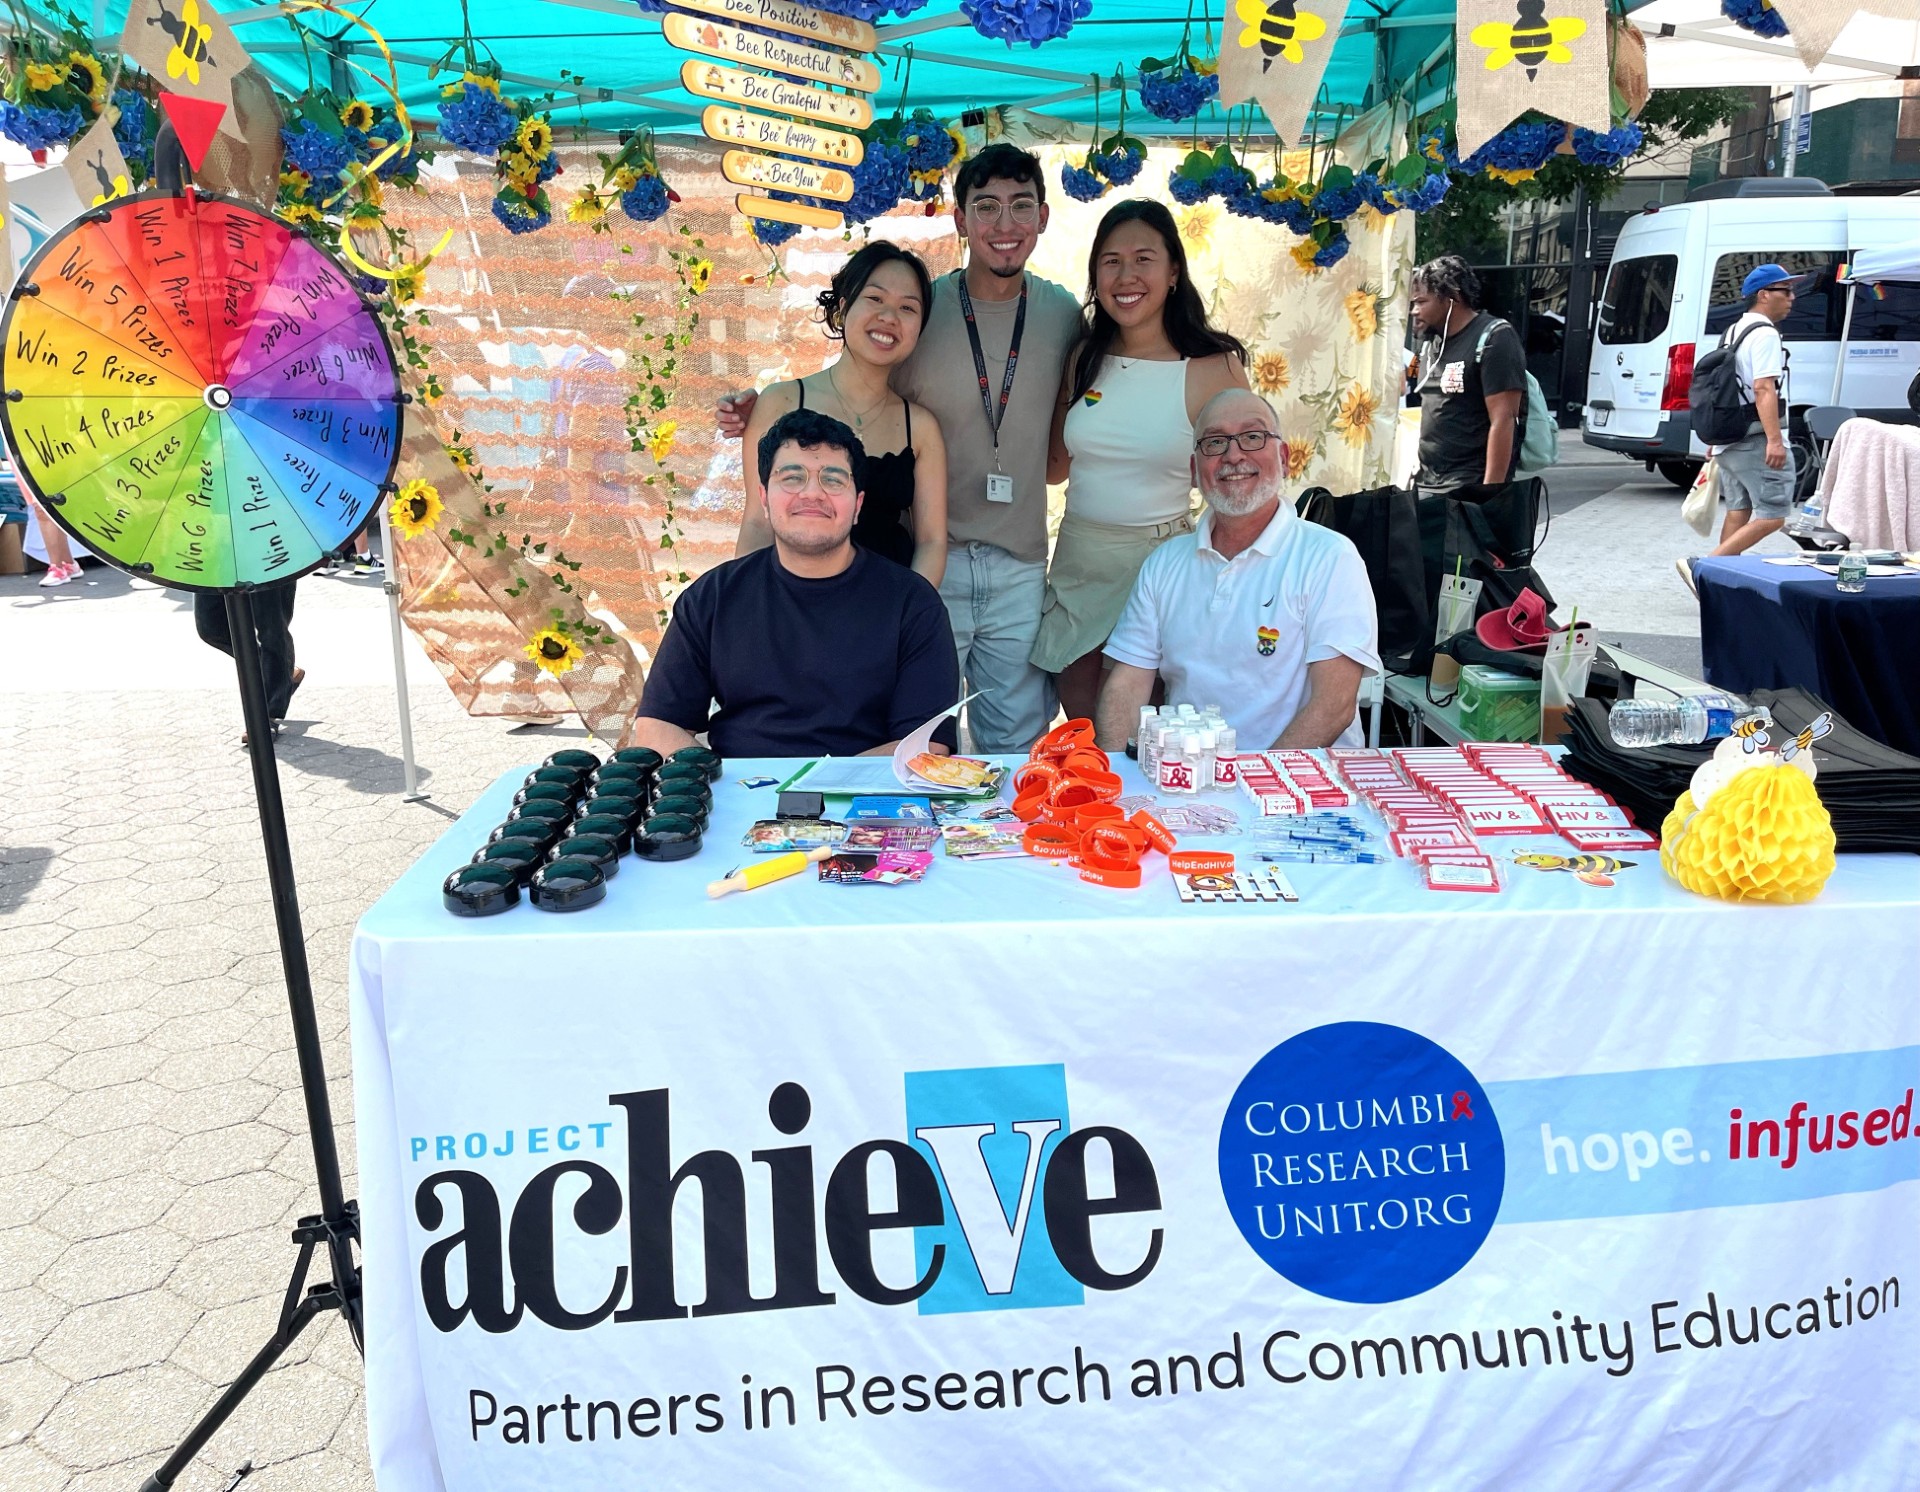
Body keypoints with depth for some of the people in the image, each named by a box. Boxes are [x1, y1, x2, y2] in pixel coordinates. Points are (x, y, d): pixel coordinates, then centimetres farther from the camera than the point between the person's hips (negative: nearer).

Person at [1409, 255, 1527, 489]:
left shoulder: (1493, 339, -10)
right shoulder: (1431, 343, 15)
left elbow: (1503, 421, -16)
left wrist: (1490, 492, -22)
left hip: (1471, 486, -8)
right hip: (1428, 483, 8)